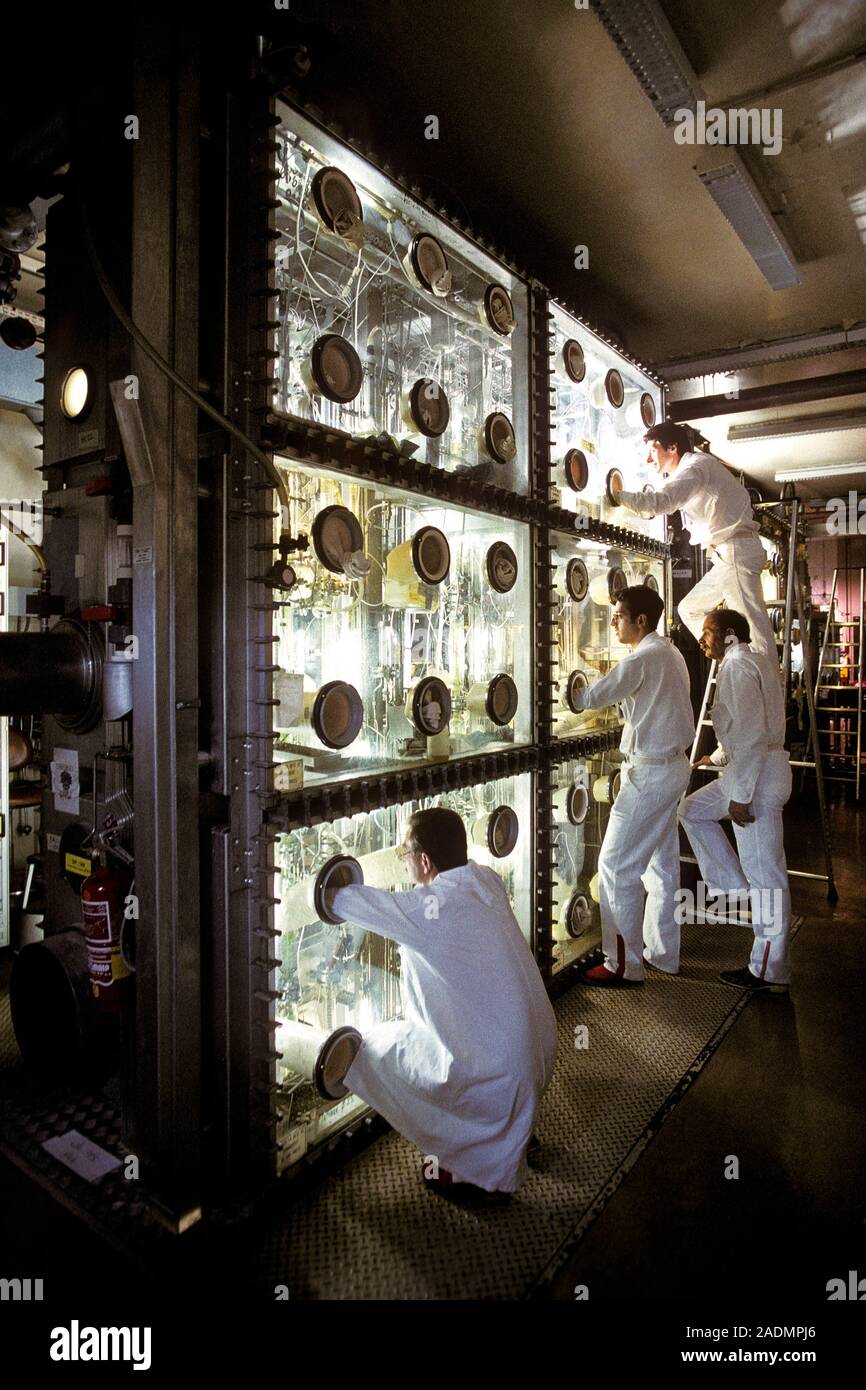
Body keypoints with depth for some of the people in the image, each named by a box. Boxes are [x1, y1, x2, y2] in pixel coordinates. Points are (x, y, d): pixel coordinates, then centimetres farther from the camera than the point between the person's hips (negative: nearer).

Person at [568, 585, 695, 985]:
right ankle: (663, 953, 27)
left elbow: (591, 697, -21)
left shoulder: (643, 659, -19)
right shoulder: (670, 652, 11)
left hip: (650, 772, -10)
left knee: (617, 866, -4)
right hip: (672, 766, 10)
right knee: (662, 863, 16)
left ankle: (624, 964, 3)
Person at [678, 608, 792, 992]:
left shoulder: (737, 665, -15)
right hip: (752, 769, 11)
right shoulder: (751, 661, 17)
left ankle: (770, 971, 9)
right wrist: (717, 757, 35)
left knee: (764, 873, -2)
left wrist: (739, 796, -21)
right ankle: (735, 887, 22)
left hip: (759, 775, -11)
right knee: (692, 810, 22)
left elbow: (750, 733, -23)